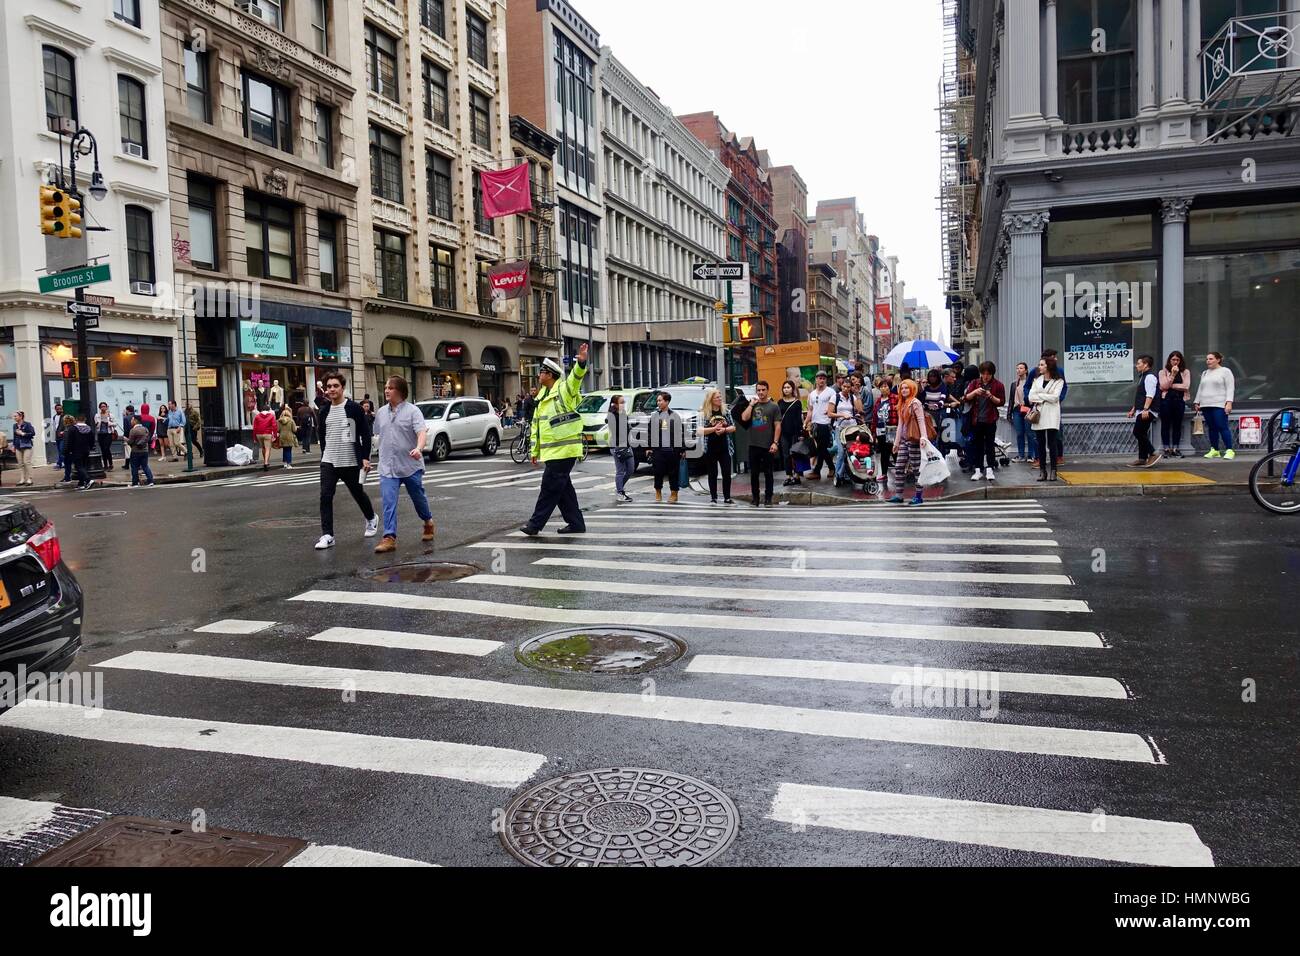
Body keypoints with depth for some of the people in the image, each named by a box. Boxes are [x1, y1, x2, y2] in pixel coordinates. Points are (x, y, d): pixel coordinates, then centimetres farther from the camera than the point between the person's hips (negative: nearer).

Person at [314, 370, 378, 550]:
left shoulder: (354, 408, -7)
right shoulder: (324, 410, 7)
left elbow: (365, 434, -6)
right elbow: (322, 435, 18)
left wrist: (365, 457, -11)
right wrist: (324, 454, 15)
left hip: (351, 462, -3)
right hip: (328, 462, 3)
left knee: (358, 494, 12)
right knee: (325, 496, -9)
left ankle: (372, 519, 40)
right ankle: (327, 535, -8)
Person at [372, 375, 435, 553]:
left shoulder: (412, 411, -8)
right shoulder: (381, 413, 9)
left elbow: (421, 431, -21)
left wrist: (419, 448, -39)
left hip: (411, 465, -3)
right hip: (388, 467, 3)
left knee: (418, 497, 14)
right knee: (388, 502, -8)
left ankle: (428, 522, 40)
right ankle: (389, 537, -9)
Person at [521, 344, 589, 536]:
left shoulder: (564, 390, -8)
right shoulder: (541, 397, 17)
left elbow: (575, 378, -30)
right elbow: (536, 425, 21)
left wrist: (581, 362, -50)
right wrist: (535, 450, 21)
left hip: (564, 449, -9)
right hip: (551, 451, 9)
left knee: (550, 487, -5)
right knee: (563, 487, 12)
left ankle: (535, 524, 0)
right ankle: (576, 524, 20)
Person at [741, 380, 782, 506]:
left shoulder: (774, 406, 1)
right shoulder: (752, 404, 9)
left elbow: (777, 426, -3)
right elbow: (744, 418, -6)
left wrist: (775, 442, -11)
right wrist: (751, 404, -5)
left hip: (768, 446, -3)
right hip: (753, 445, 3)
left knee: (768, 473, 5)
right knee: (754, 473, 8)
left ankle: (768, 497, 14)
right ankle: (755, 496, 17)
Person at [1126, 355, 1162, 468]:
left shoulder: (1150, 376, -11)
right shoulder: (1143, 376, 21)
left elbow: (1150, 395, -21)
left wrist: (1145, 409, -28)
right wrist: (1133, 410, 27)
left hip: (1147, 411, -10)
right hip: (1141, 411, 10)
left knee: (1138, 432, -13)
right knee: (1141, 434, 9)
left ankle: (1153, 454, -10)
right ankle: (1142, 459, 11)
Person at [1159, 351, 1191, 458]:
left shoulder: (1185, 372, 9)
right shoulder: (1163, 372, 6)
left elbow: (1186, 386, -4)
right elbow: (1164, 386, -7)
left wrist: (1171, 385, -5)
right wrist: (1173, 374, -11)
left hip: (1180, 400, 1)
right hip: (1166, 400, -1)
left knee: (1177, 425, 4)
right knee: (1165, 424, 0)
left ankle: (1175, 448, 10)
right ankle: (1166, 449, 4)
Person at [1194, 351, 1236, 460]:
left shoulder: (1225, 371, 2)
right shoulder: (1205, 373, 21)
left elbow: (1230, 388, -5)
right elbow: (1200, 389, 25)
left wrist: (1229, 402, -15)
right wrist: (1197, 402, 18)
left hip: (1219, 405, -6)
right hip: (1206, 405, 6)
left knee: (1222, 427, -11)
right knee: (1211, 428, 5)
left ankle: (1229, 450, -11)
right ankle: (1214, 450, 9)